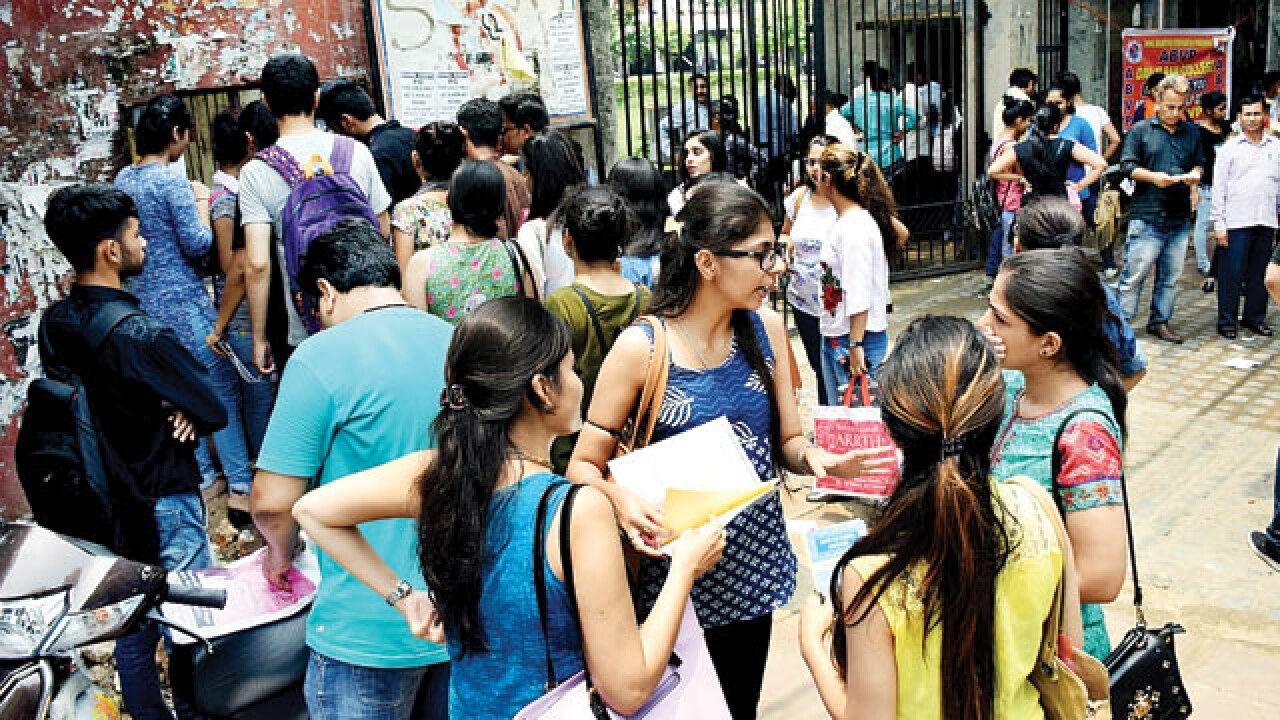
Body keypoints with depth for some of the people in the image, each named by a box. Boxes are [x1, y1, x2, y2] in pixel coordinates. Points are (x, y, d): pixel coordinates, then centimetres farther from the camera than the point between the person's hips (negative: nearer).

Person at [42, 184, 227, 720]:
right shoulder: (140, 334, -28)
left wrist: (171, 404, -10)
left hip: (101, 504, 8)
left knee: (129, 629, 21)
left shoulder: (54, 321, -3)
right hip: (163, 508, -8)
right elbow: (216, 413, -21)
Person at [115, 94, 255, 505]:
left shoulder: (123, 179, 7)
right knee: (222, 388, 2)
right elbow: (198, 245, -18)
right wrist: (202, 202, -4)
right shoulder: (171, 183, -18)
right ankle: (240, 480, 8)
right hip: (183, 302, -8)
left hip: (145, 300, 8)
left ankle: (200, 474, 27)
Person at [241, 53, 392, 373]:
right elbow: (383, 232, 6)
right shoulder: (357, 152, -3)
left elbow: (257, 265, -14)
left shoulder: (256, 172, -11)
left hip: (300, 333, -2)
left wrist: (259, 339, -5)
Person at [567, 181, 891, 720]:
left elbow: (786, 442, 6)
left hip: (757, 566, 4)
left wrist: (815, 458, -17)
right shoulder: (640, 347, -14)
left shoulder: (767, 329, -2)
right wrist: (622, 501, -29)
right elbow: (584, 465, -8)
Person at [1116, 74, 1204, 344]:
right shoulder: (1141, 131, 2)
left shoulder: (1191, 132, 14)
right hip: (1146, 215, -4)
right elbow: (1127, 166, -1)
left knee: (1171, 276, 9)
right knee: (1135, 273, -5)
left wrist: (1195, 175, -1)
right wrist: (1153, 177, -17)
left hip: (1180, 217, 5)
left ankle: (1160, 321, 20)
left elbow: (1199, 162, 22)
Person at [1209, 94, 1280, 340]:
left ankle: (1255, 317, 20)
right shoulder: (1229, 149, 3)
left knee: (1260, 273, 9)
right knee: (1231, 273, -2)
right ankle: (1227, 320, 7)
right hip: (1236, 222, -3)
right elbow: (1219, 188, 0)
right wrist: (1219, 224, -5)